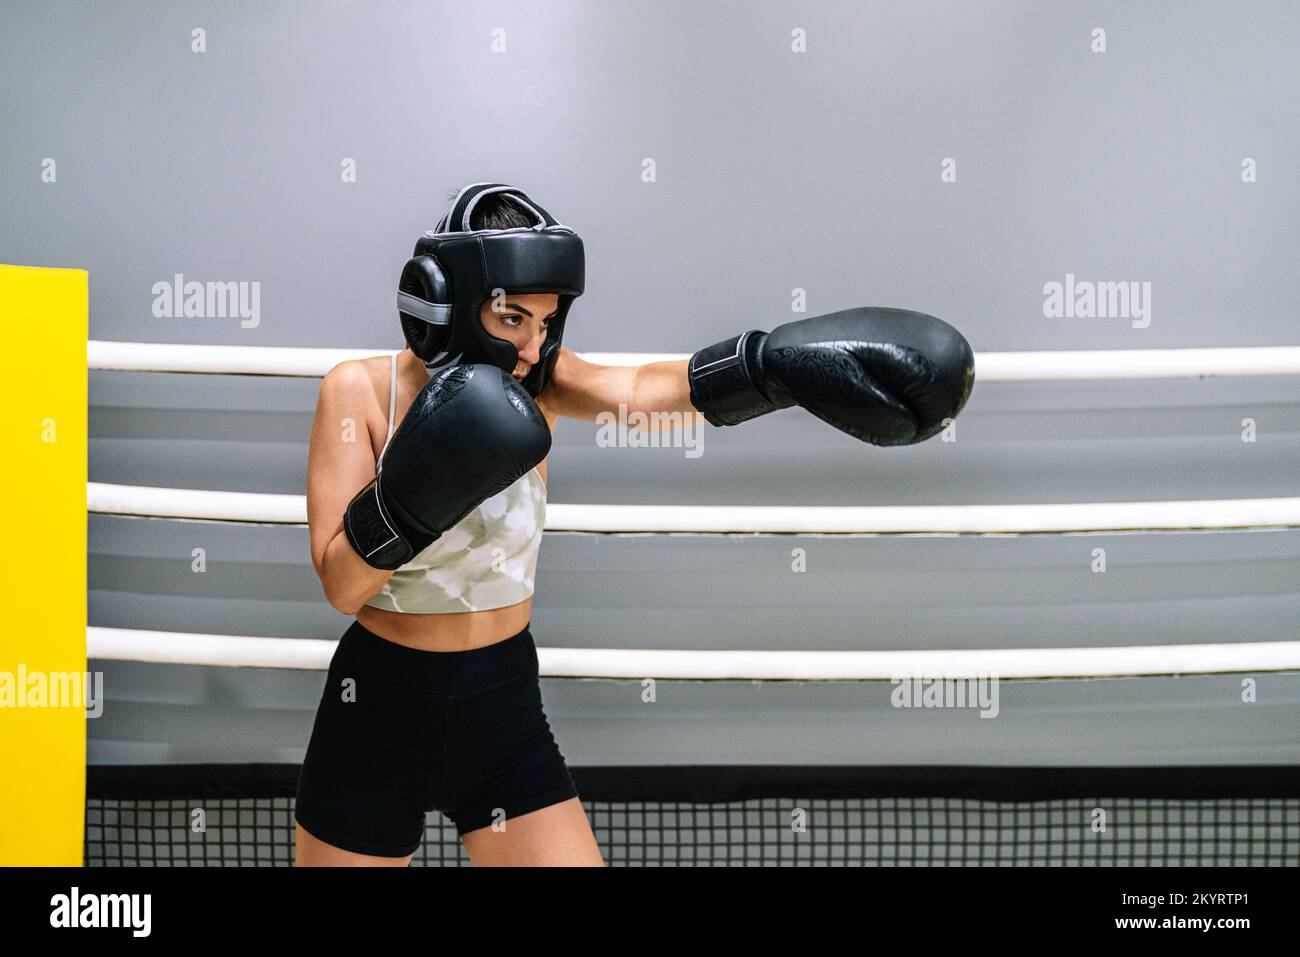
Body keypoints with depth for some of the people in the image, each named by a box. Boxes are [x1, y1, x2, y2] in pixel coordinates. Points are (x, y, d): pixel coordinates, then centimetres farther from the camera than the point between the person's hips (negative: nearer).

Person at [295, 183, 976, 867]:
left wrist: (781, 362, -45)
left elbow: (638, 388, -28)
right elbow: (342, 585, -17)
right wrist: (416, 487, -32)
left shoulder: (534, 386, -7)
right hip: (377, 709, -2)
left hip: (504, 713, 2)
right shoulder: (359, 389, -12)